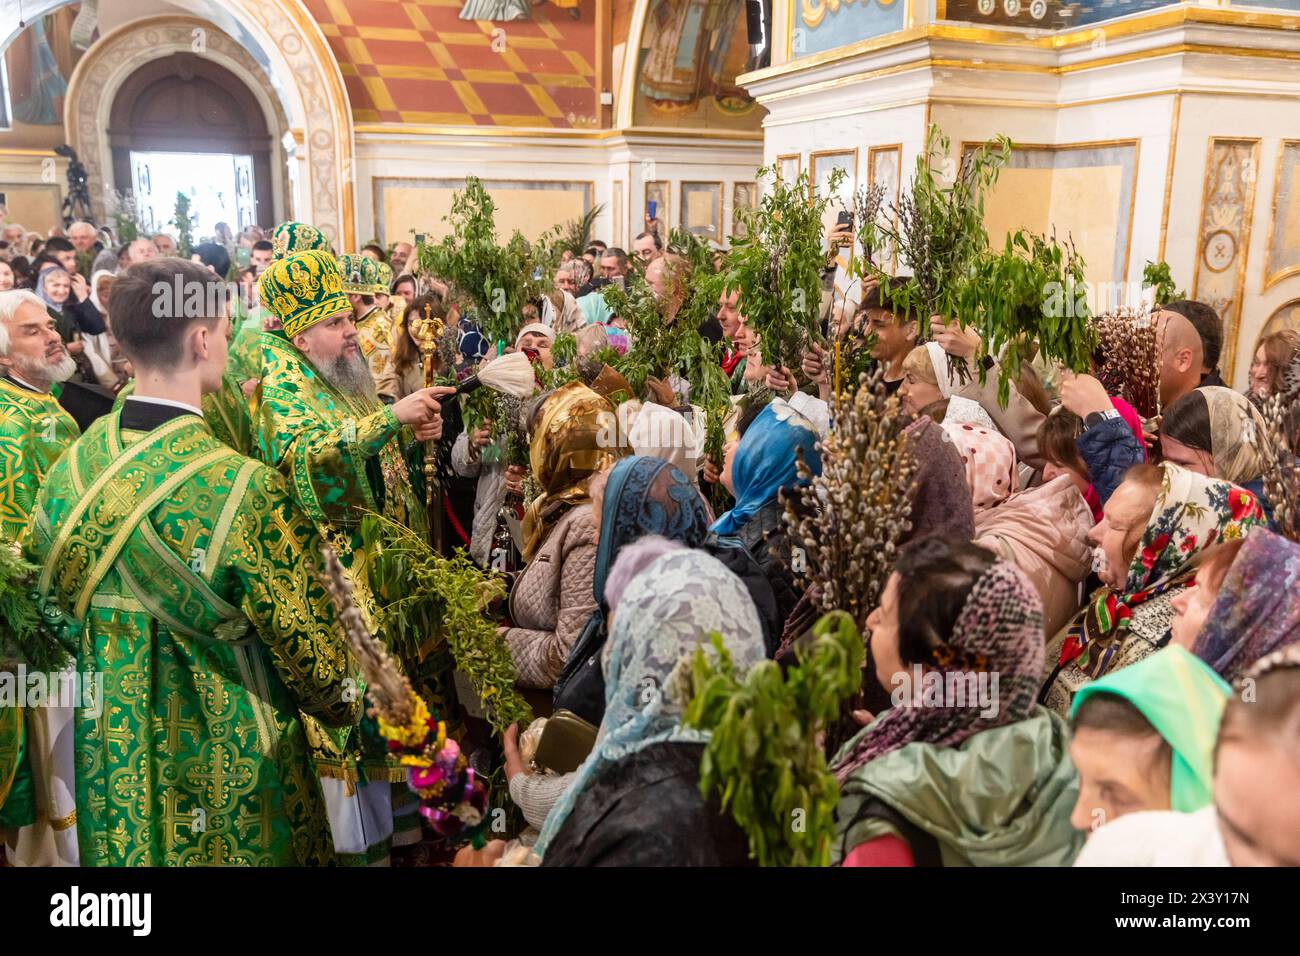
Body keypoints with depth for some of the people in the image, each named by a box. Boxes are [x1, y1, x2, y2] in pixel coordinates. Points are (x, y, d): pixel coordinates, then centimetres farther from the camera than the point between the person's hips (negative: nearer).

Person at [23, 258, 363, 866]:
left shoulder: (69, 471, -10)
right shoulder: (247, 491, -29)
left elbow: (55, 610, 6)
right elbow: (308, 650, -19)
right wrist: (340, 705, 2)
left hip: (114, 767, 6)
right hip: (230, 768, -5)